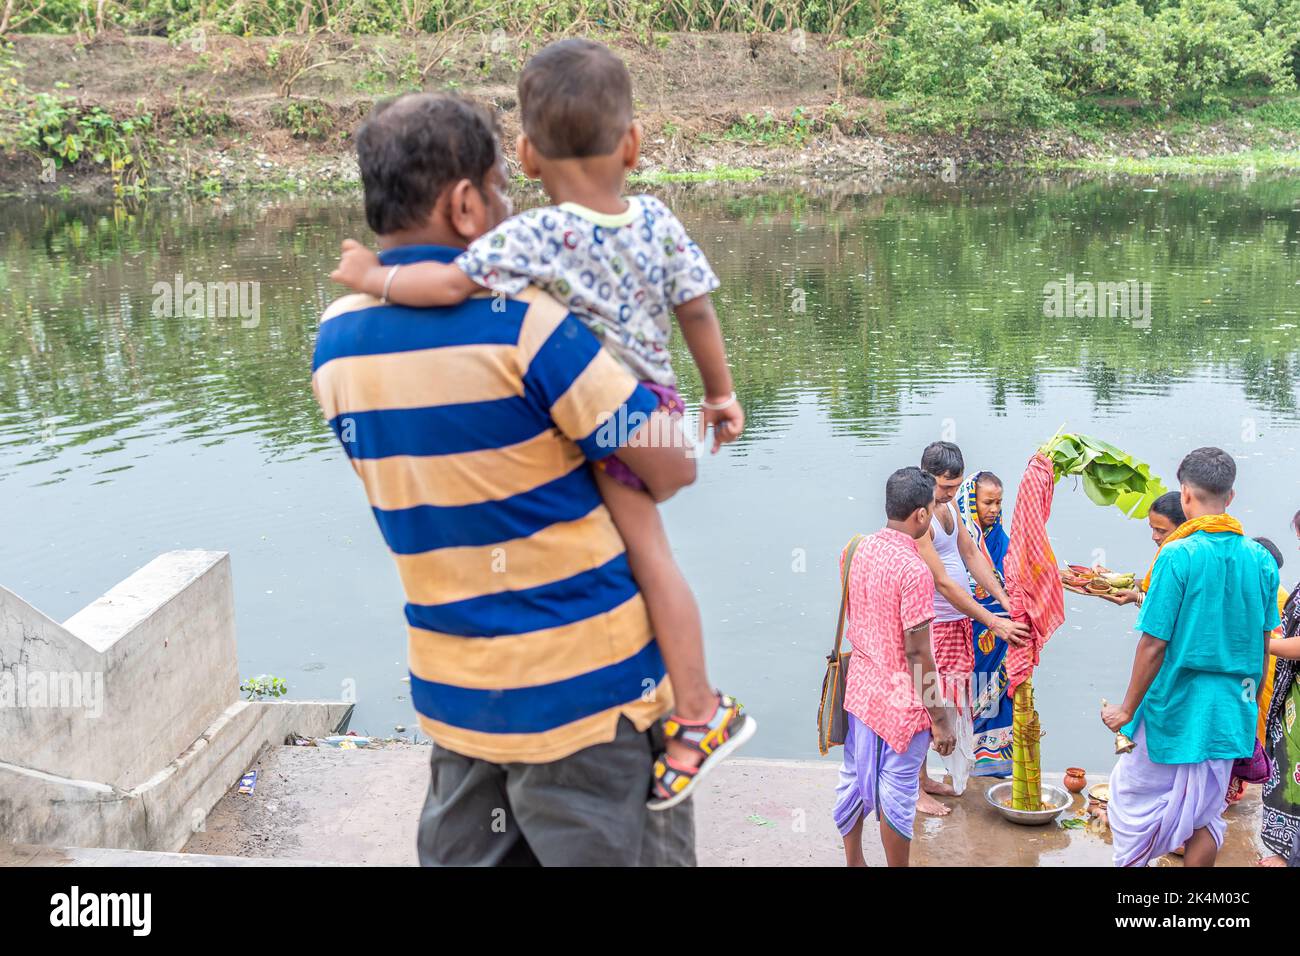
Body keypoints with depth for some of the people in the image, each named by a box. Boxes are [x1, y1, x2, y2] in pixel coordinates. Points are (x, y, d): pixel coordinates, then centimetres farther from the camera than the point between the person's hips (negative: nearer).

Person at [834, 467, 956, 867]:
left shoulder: (856, 550, -2)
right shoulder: (913, 571, -24)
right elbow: (917, 654, -21)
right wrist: (941, 719, -13)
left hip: (859, 689, 7)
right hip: (900, 703, -7)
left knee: (855, 781, 19)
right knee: (896, 796, 8)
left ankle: (853, 862, 35)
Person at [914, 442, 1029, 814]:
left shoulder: (947, 507, 7)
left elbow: (971, 554, 12)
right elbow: (943, 583, -24)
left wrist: (1004, 599, 2)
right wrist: (992, 622, -23)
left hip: (957, 622, 9)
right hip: (930, 626, -9)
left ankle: (924, 778, 28)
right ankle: (915, 789, 11)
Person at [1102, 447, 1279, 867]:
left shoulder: (1178, 556, -17)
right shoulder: (1261, 560, -1)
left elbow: (1153, 646, -17)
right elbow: (1261, 645, 7)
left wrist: (1128, 710, -6)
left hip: (1175, 709, -5)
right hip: (1229, 714, 5)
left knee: (1134, 800, 12)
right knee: (1205, 814, 16)